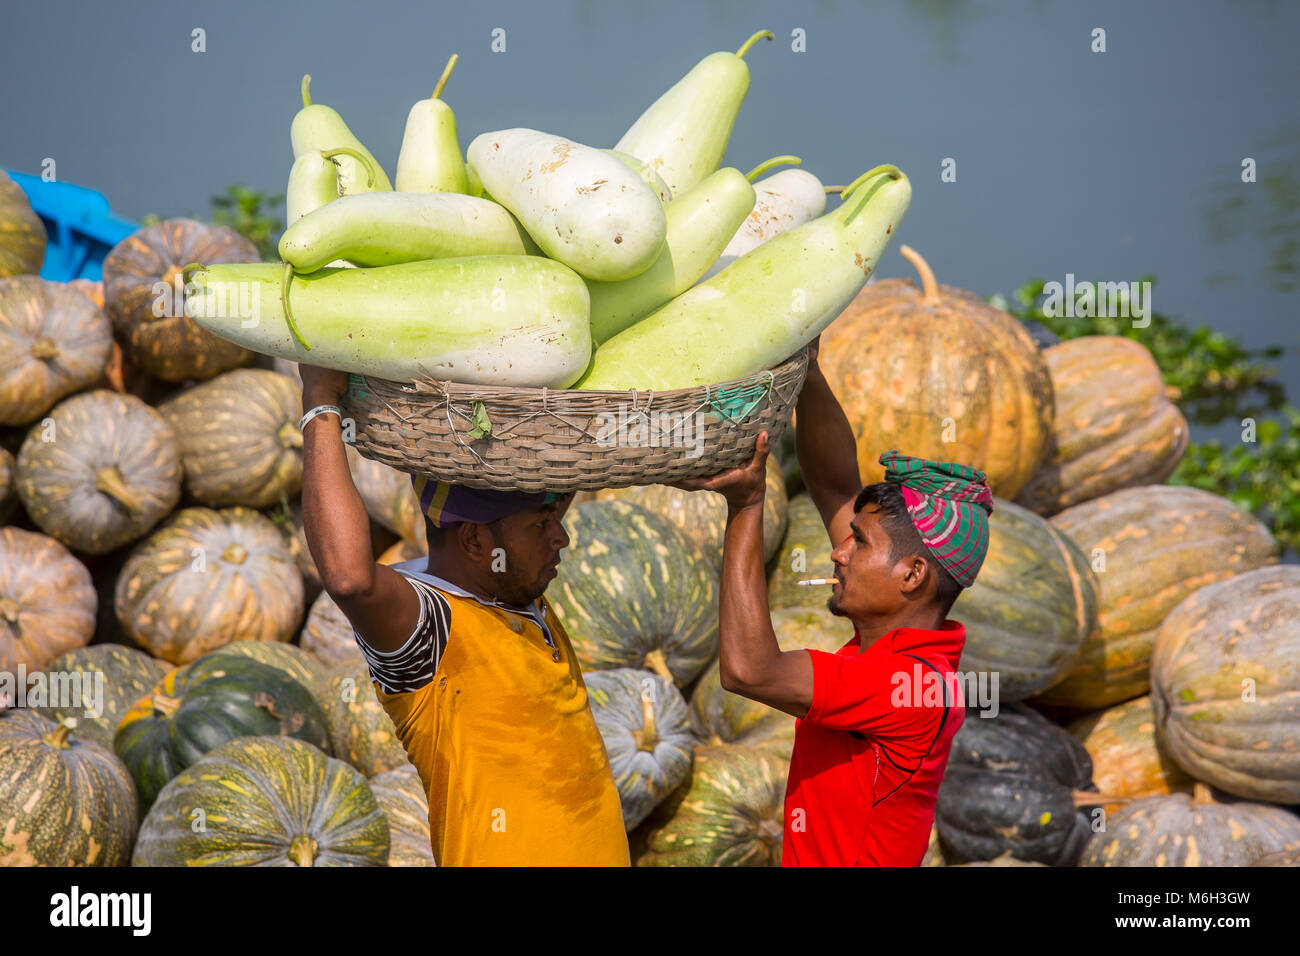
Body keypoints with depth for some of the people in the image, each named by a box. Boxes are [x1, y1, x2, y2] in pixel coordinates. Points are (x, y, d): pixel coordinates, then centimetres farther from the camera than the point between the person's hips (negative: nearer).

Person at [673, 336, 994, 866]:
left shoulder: (914, 683, -26)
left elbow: (748, 669, -31)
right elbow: (834, 485, 5)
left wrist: (746, 504, -27)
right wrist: (806, 369, -4)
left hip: (849, 858, -8)